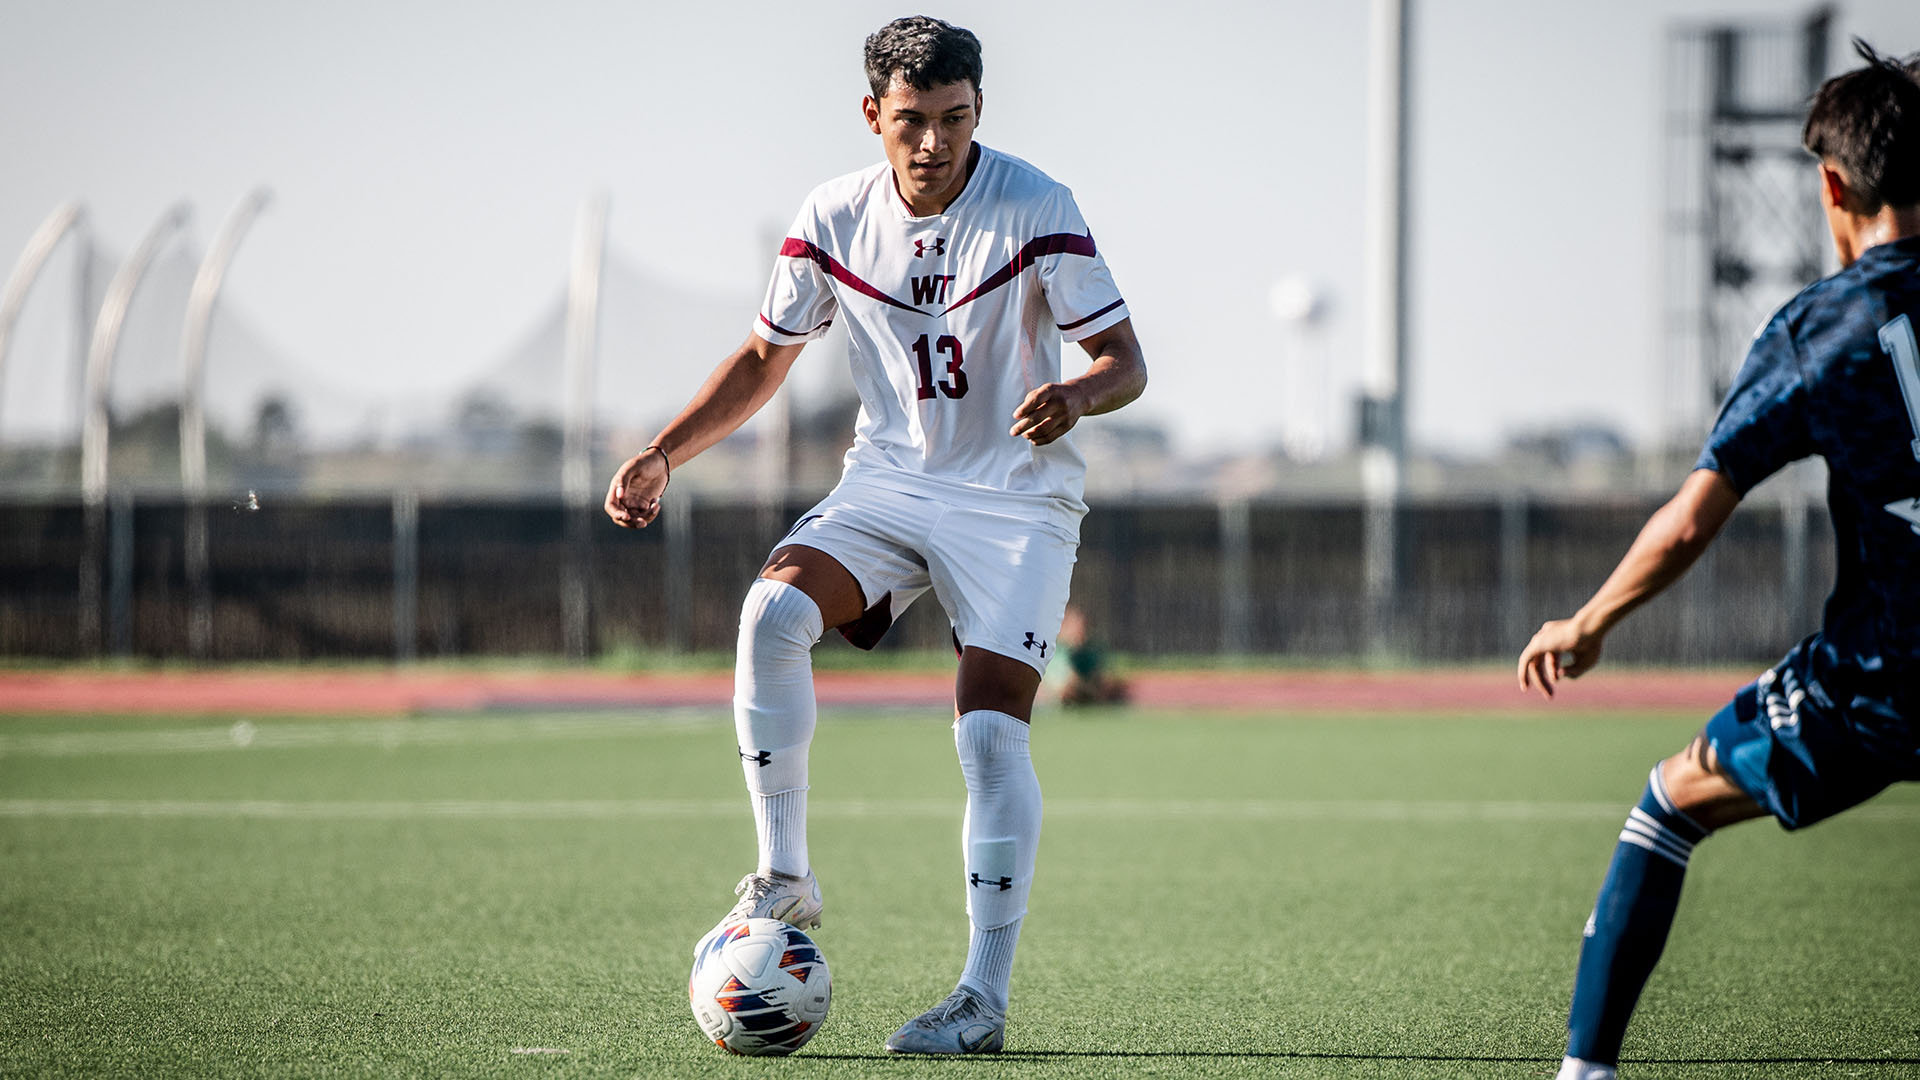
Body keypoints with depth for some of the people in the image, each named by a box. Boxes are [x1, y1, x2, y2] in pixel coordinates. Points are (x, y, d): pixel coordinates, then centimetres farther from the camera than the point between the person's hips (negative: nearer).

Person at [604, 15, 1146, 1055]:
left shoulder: (1034, 208, -13)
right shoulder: (833, 218, -3)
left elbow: (1124, 359, -10)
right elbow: (765, 355, 11)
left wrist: (1077, 396, -34)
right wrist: (662, 453, 0)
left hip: (1017, 498, -3)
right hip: (888, 482, 3)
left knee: (989, 729, -16)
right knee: (772, 611, -25)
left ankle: (985, 998, -10)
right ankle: (783, 880, -14)